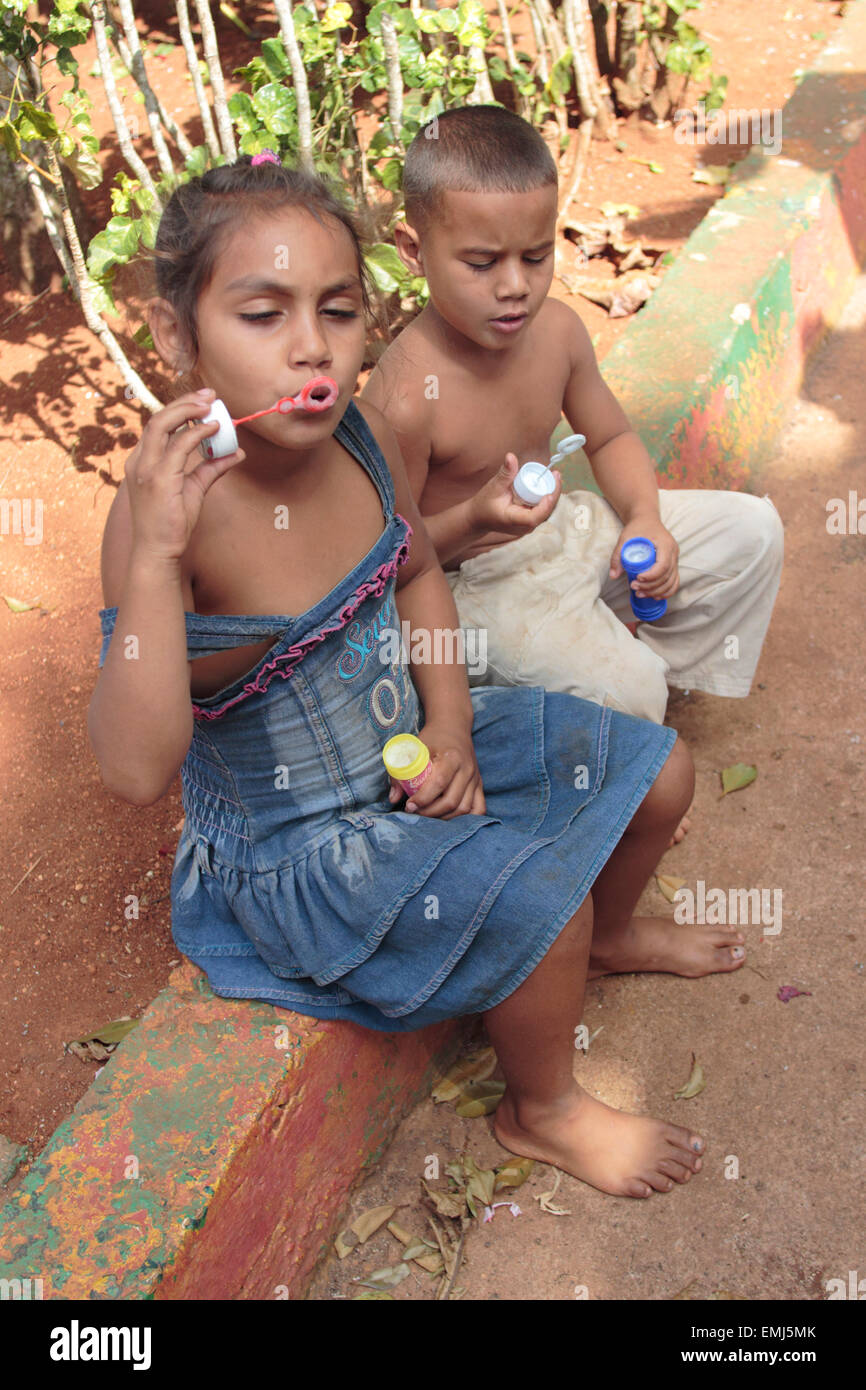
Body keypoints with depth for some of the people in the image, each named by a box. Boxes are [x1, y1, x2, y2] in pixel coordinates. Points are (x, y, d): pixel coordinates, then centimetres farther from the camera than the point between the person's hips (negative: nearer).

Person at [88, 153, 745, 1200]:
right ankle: (541, 1113, 13)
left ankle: (608, 935, 44)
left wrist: (450, 723, -6)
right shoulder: (167, 512, -31)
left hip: (410, 747, 7)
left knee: (655, 771, 9)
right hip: (296, 841, -6)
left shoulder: (358, 436, -13)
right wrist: (154, 555, -49)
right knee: (536, 897, -22)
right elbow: (133, 770, -39)